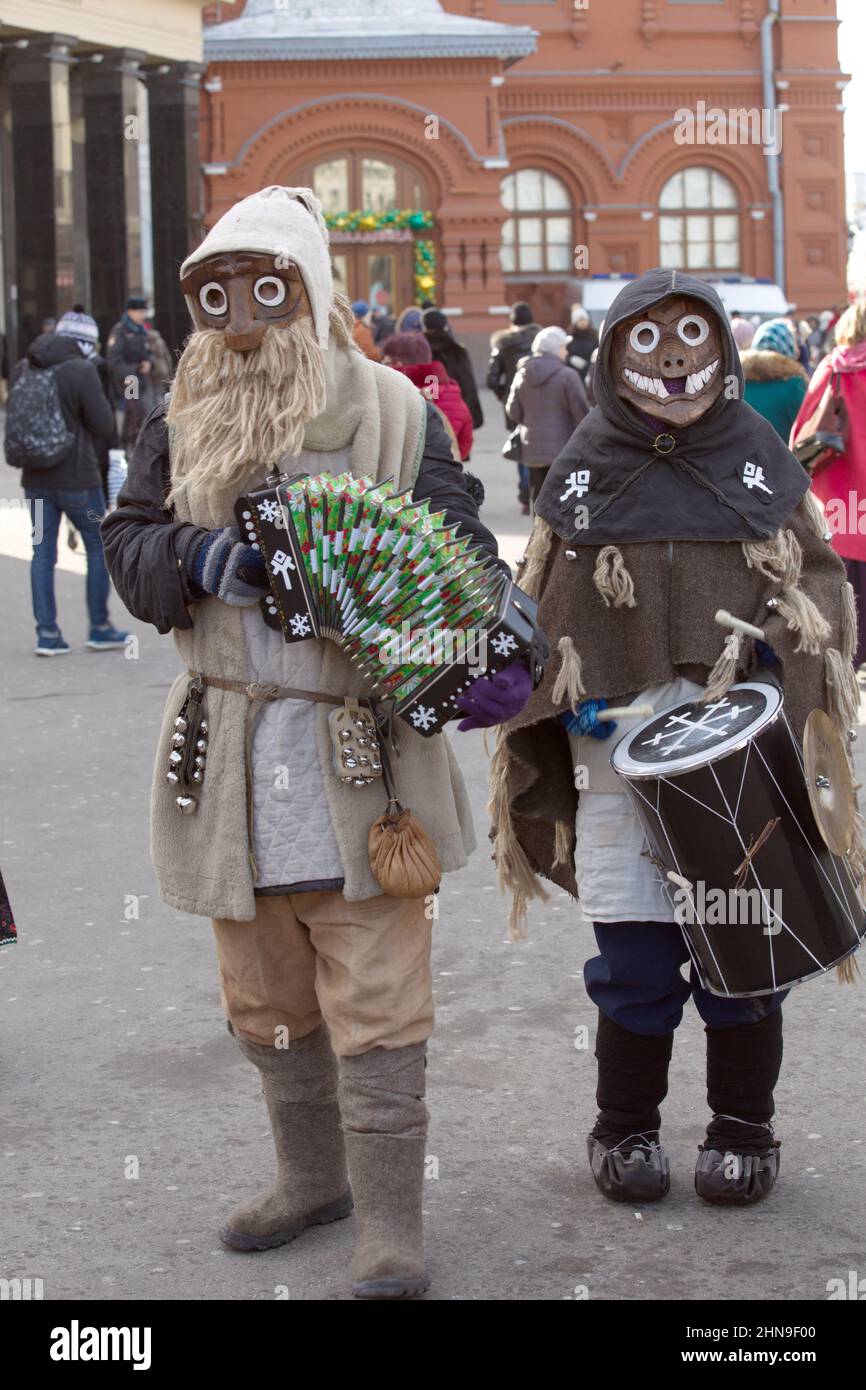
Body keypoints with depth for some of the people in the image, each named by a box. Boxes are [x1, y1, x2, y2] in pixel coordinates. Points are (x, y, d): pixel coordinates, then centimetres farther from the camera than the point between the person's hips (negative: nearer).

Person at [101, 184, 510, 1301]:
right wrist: (197, 557, -15)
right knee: (267, 989, 16)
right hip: (230, 741, 5)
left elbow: (456, 554, -4)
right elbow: (126, 546, 6)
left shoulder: (392, 413, -2)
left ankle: (390, 1224, 7)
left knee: (374, 996, -3)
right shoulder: (182, 425, 8)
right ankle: (313, 1178, 35)